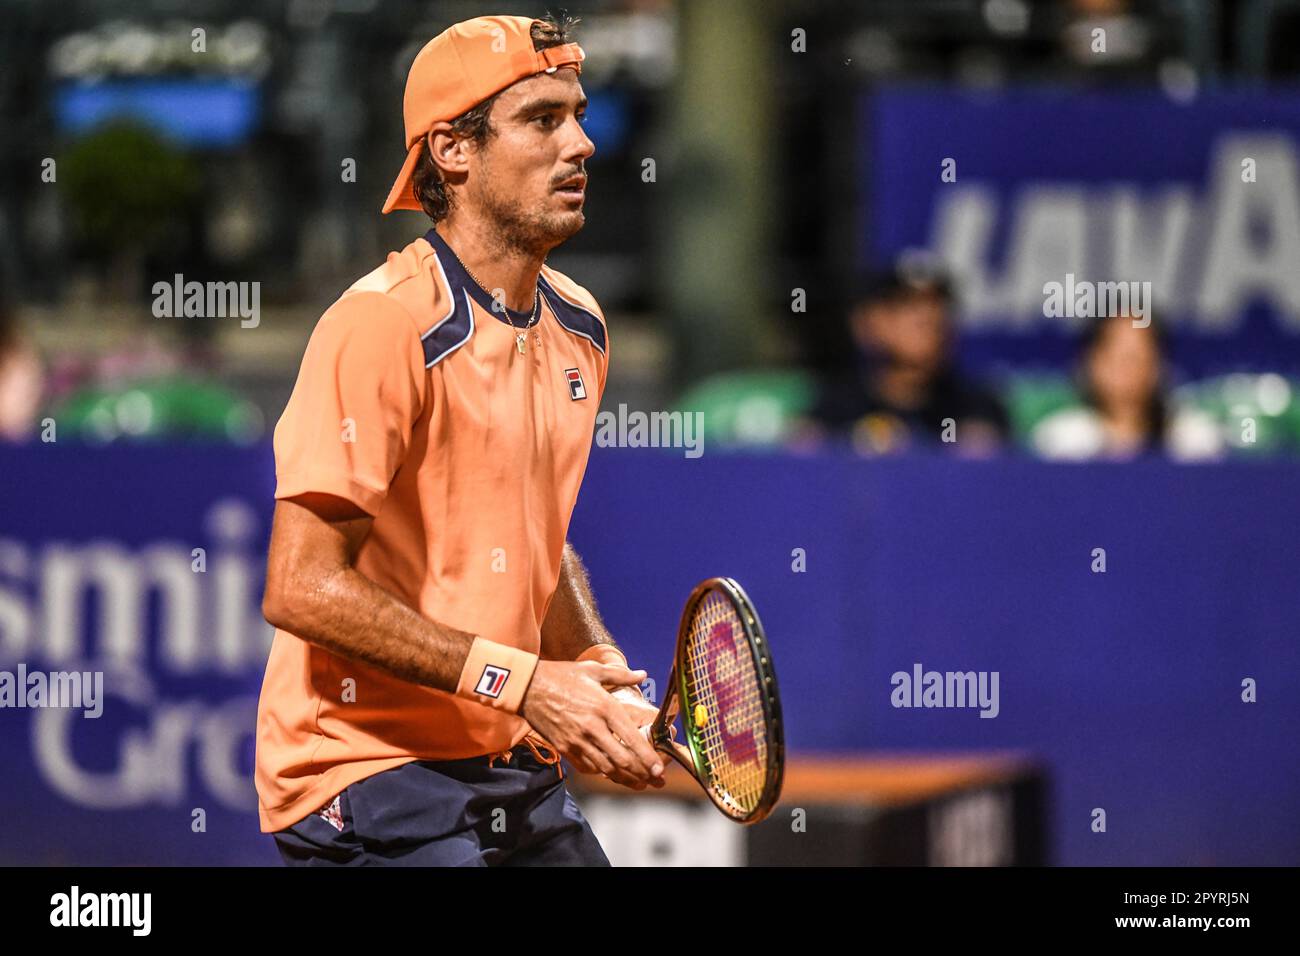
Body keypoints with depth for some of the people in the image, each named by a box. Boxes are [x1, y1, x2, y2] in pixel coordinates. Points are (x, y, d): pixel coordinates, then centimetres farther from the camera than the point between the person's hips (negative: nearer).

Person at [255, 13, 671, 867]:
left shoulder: (578, 325, 8)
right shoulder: (384, 325, -18)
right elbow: (302, 587, -22)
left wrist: (605, 682, 4)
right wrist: (519, 680, -23)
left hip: (521, 778, 8)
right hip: (375, 787, -8)